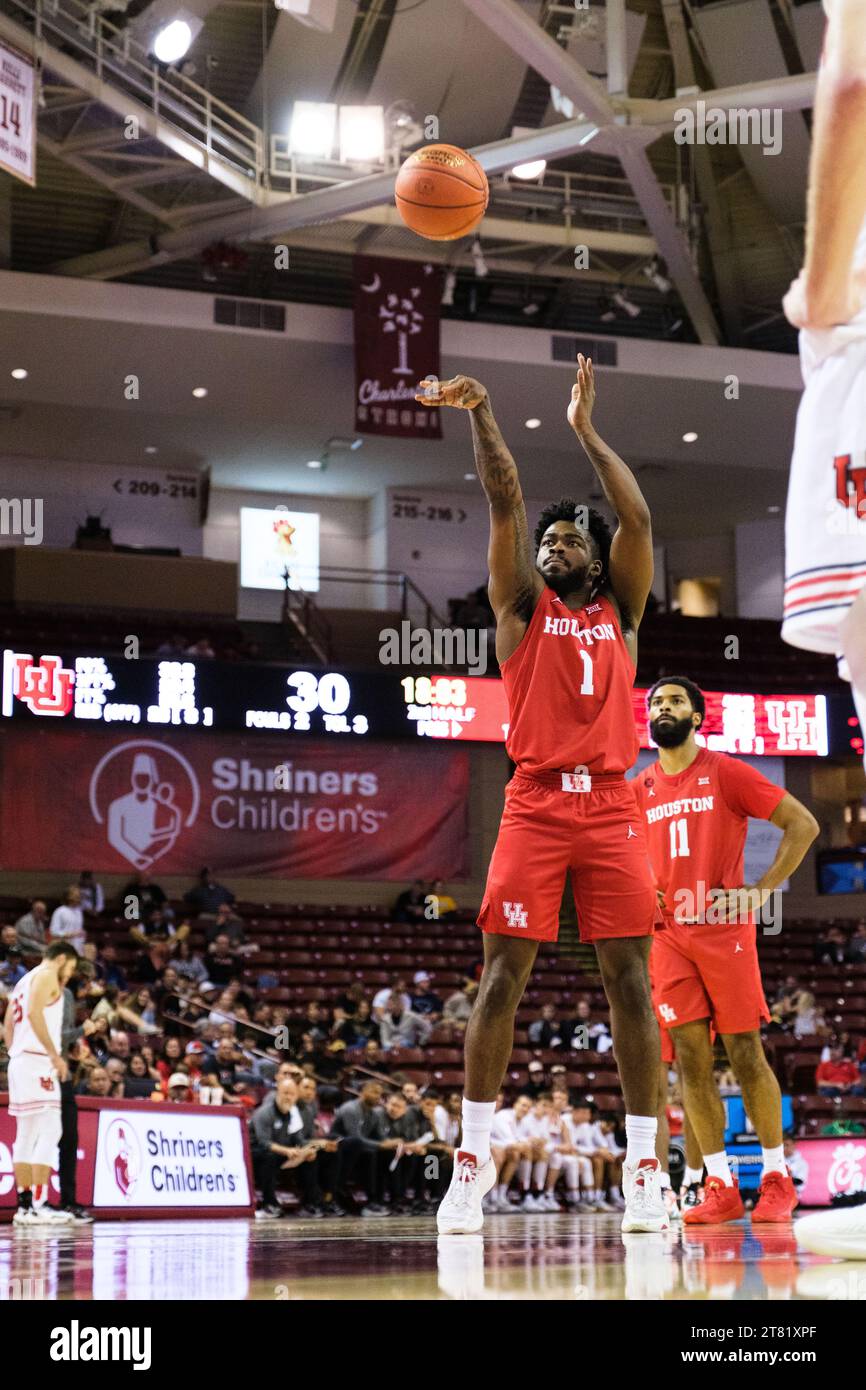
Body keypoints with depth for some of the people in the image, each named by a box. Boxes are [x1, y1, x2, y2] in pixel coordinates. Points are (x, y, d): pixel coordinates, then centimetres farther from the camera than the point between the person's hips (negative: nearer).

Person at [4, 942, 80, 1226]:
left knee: (27, 1136, 10)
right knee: (49, 1131, -12)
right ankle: (38, 1204, -17)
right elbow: (35, 1012, -20)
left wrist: (17, 1055, 20)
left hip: (19, 1061, 10)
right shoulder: (47, 975, -4)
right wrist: (55, 1054, -20)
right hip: (37, 1061, -10)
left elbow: (8, 1026, 21)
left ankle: (24, 1204, 10)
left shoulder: (24, 981, 23)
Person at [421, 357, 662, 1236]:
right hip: (536, 802, -1)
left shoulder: (619, 610, 15)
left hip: (611, 806, 1)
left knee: (629, 979, -3)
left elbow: (638, 521, 3)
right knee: (502, 975, -5)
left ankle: (643, 1166, 0)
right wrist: (480, 415, -8)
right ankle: (472, 1158, 1)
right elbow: (506, 504, 1)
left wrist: (586, 431, 4)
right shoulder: (522, 606, 13)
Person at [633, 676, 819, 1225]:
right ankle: (721, 1187, 3)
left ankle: (776, 1179, 8)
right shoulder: (639, 790, 12)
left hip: (725, 930, -4)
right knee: (691, 1059, -1)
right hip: (668, 936, 4)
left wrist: (762, 890, -8)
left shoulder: (726, 772, -2)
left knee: (745, 1053, -3)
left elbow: (803, 824, -3)